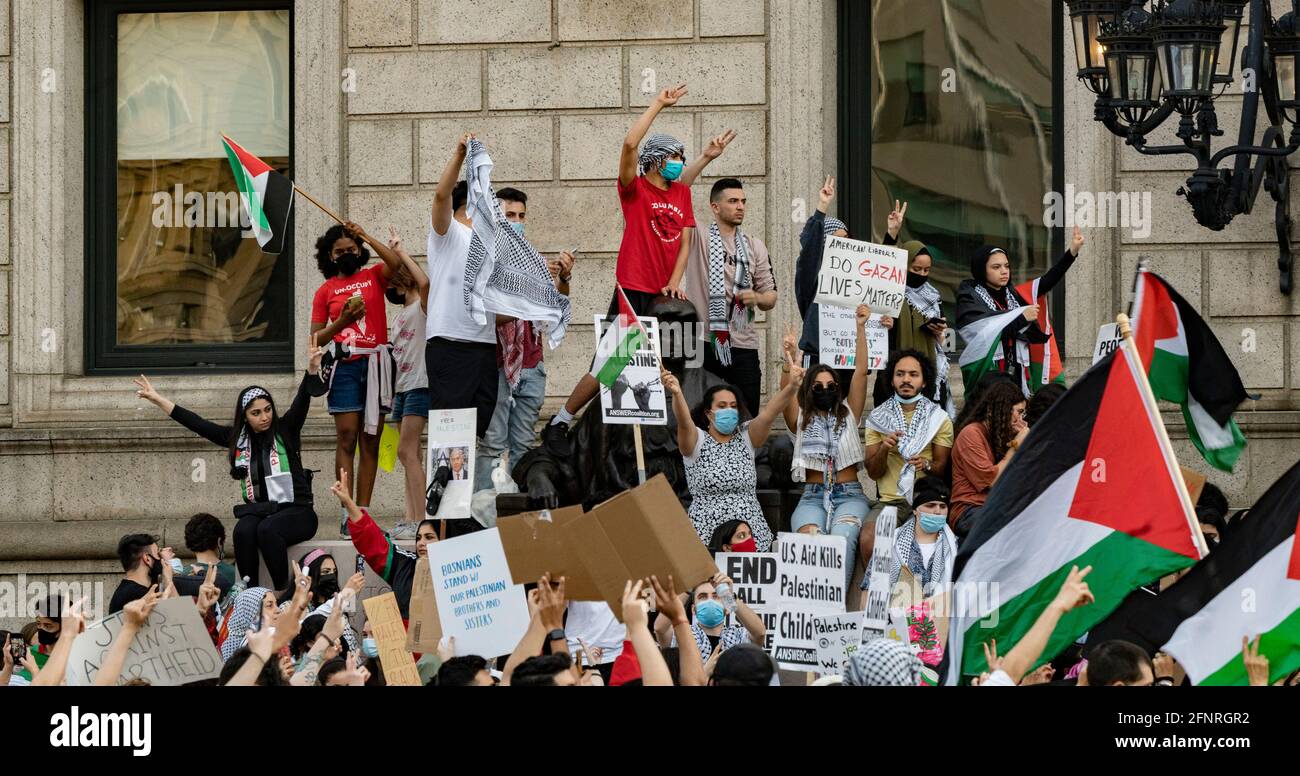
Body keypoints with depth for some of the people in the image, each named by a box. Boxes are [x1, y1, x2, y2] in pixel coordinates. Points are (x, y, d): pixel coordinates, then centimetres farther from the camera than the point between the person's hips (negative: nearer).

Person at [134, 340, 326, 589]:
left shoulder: (285, 431, 2)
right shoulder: (237, 438, 10)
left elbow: (302, 401, -12)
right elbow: (196, 424, 13)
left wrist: (312, 369, -31)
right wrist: (156, 398, 13)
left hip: (296, 511, -3)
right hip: (258, 510, 3)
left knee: (267, 529, -34)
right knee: (243, 531, -31)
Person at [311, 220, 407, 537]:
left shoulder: (374, 276, 12)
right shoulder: (325, 291, 10)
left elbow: (396, 263, -11)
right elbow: (316, 338, 7)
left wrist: (366, 236, -8)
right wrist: (341, 322, -9)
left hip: (375, 364, 1)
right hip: (345, 366, -1)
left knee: (371, 440, 1)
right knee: (347, 436, -9)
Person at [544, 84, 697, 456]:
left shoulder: (681, 193, 14)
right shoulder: (635, 189, -3)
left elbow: (685, 241, 12)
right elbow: (630, 144, -18)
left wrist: (675, 282, -3)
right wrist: (659, 104, -12)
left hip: (665, 298, 6)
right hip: (633, 294, -6)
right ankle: (558, 424, 1)